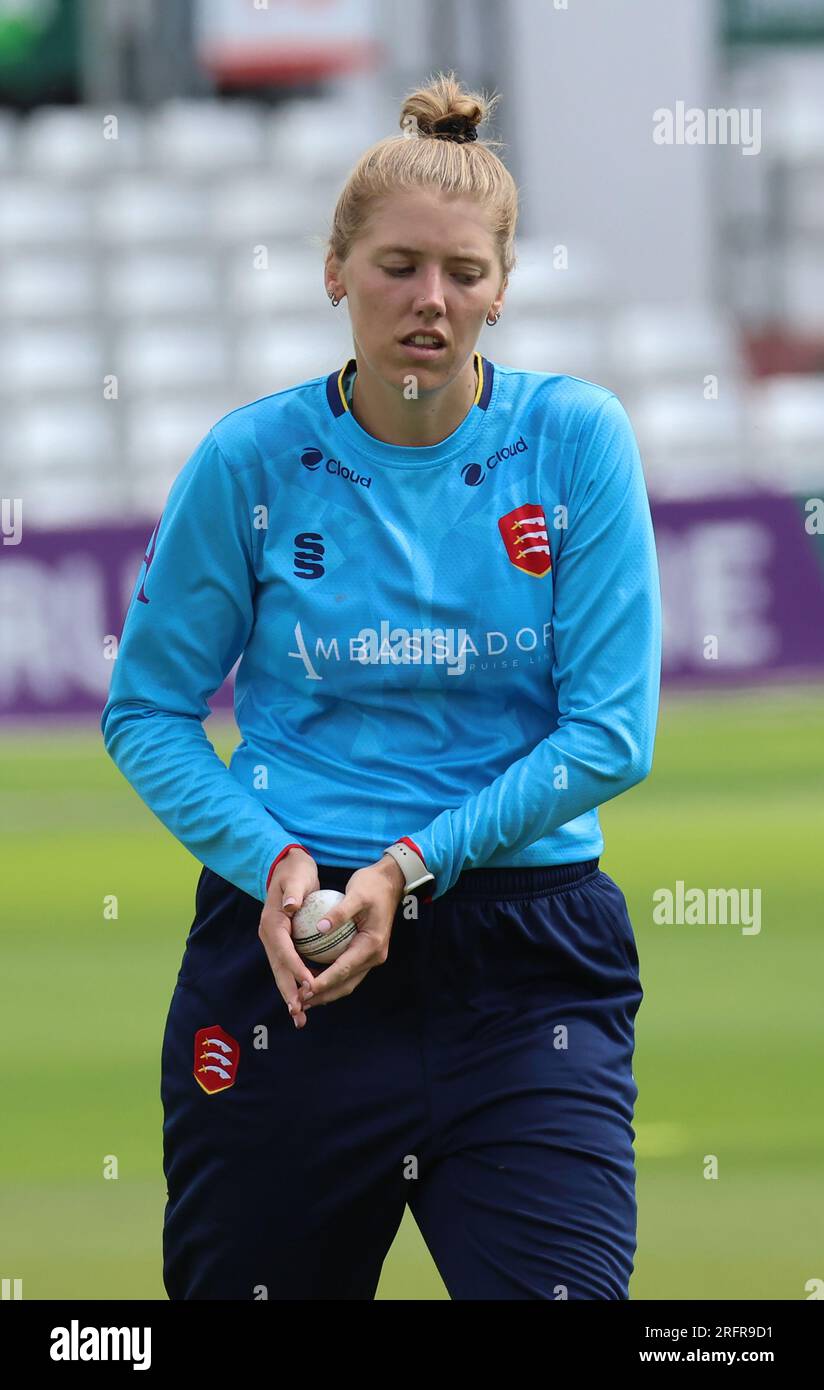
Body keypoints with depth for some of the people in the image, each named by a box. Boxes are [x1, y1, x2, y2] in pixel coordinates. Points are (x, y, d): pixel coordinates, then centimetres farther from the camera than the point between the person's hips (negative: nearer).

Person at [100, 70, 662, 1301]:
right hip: (283, 961, 1)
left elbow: (611, 730, -5)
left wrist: (418, 863, -14)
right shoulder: (251, 461, -1)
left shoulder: (575, 441, -2)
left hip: (525, 968, -1)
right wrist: (272, 861, -12)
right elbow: (147, 711, 5)